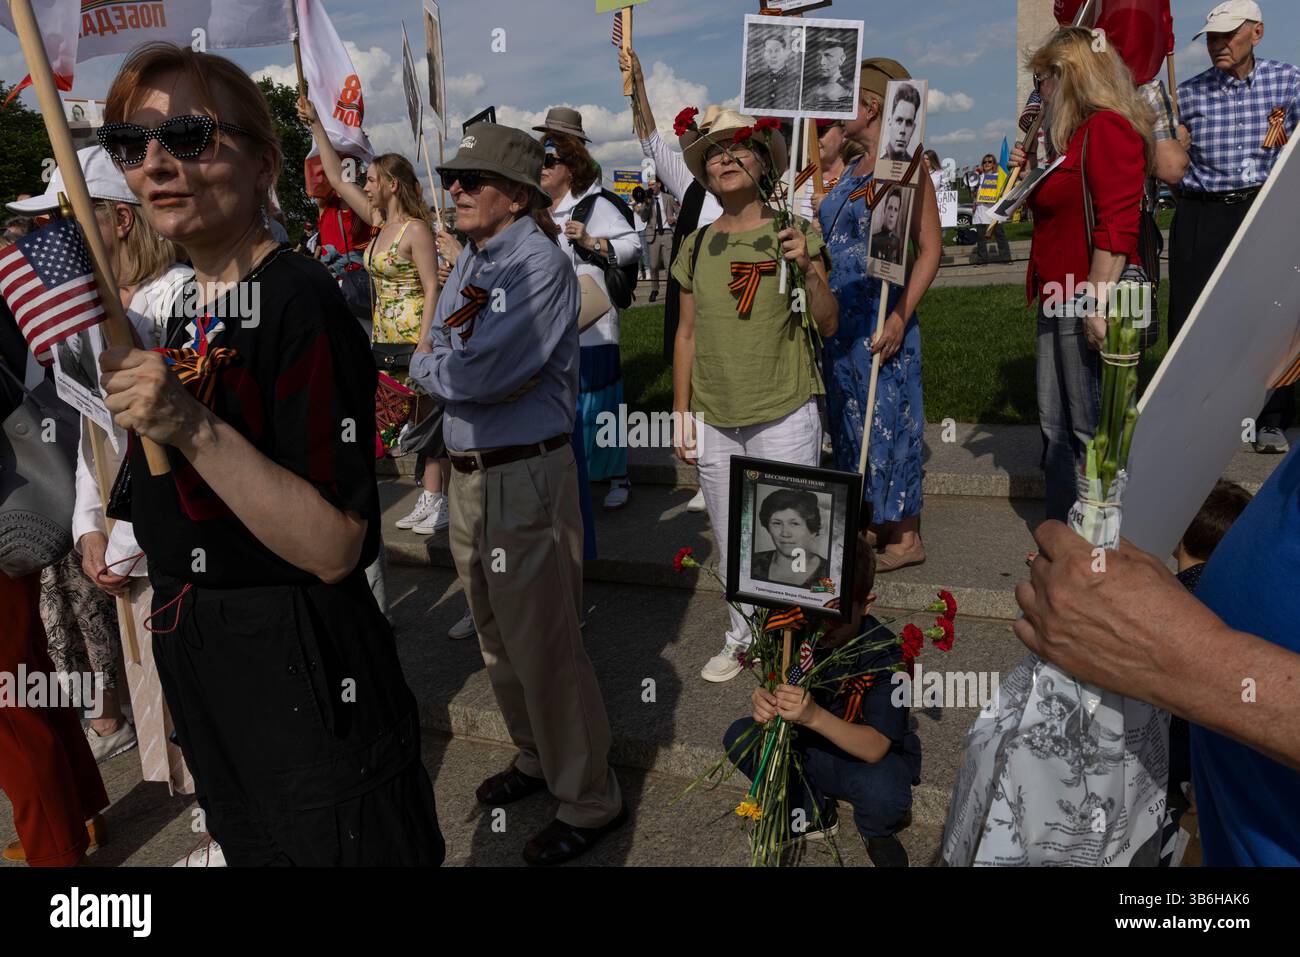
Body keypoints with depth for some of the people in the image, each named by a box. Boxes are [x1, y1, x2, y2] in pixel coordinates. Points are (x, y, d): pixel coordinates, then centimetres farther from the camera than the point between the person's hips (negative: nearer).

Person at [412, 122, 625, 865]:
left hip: (526, 475, -9)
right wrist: (451, 361, -11)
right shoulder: (471, 261, 12)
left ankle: (590, 801, 17)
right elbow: (439, 356, 10)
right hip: (469, 470, 9)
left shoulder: (542, 265, -16)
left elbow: (481, 375, -25)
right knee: (499, 636, 20)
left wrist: (433, 362, -6)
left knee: (543, 643, 0)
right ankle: (538, 756, 40)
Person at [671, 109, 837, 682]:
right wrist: (681, 410, 10)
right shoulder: (697, 247, 7)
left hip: (784, 415, -3)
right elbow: (687, 334, 12)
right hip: (715, 419, 4)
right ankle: (742, 639, 33)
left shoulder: (793, 234, -2)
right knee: (730, 542, 14)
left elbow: (828, 325, -4)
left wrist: (809, 270, -21)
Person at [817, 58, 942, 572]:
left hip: (881, 318, -8)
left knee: (886, 415, -3)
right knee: (851, 414, 13)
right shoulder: (852, 169, 15)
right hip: (842, 317, 8)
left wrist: (900, 317, -24)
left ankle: (906, 536, 10)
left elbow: (930, 248, -15)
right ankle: (873, 523, 27)